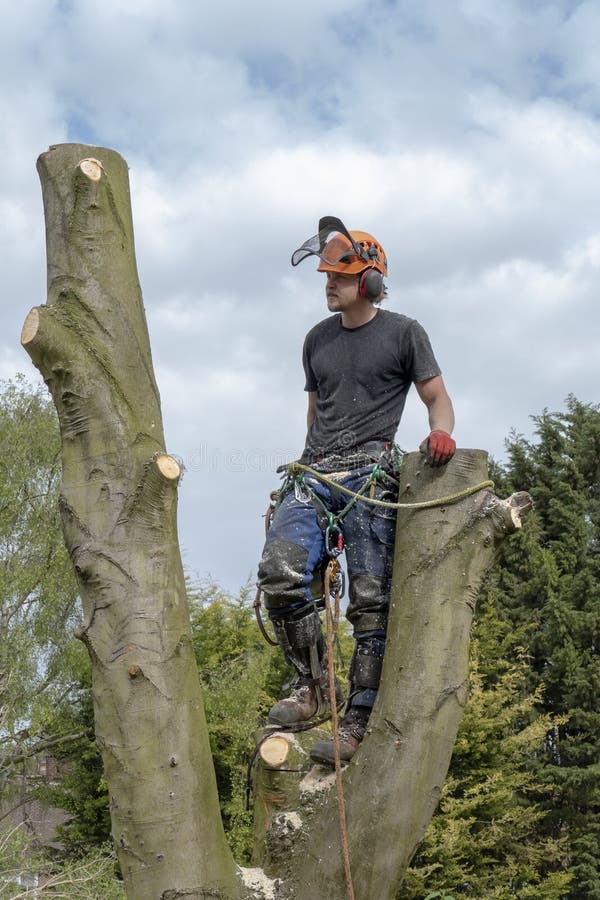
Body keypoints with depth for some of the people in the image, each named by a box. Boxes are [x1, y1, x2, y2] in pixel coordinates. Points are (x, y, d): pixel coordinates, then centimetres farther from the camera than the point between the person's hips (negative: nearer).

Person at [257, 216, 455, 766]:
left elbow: (437, 397, 8)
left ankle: (358, 723, -5)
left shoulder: (403, 333, 8)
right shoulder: (317, 339, 21)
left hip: (371, 476, -4)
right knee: (281, 573, -19)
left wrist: (441, 431, -14)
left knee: (371, 599, -8)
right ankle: (311, 685, -4)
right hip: (314, 474, 4)